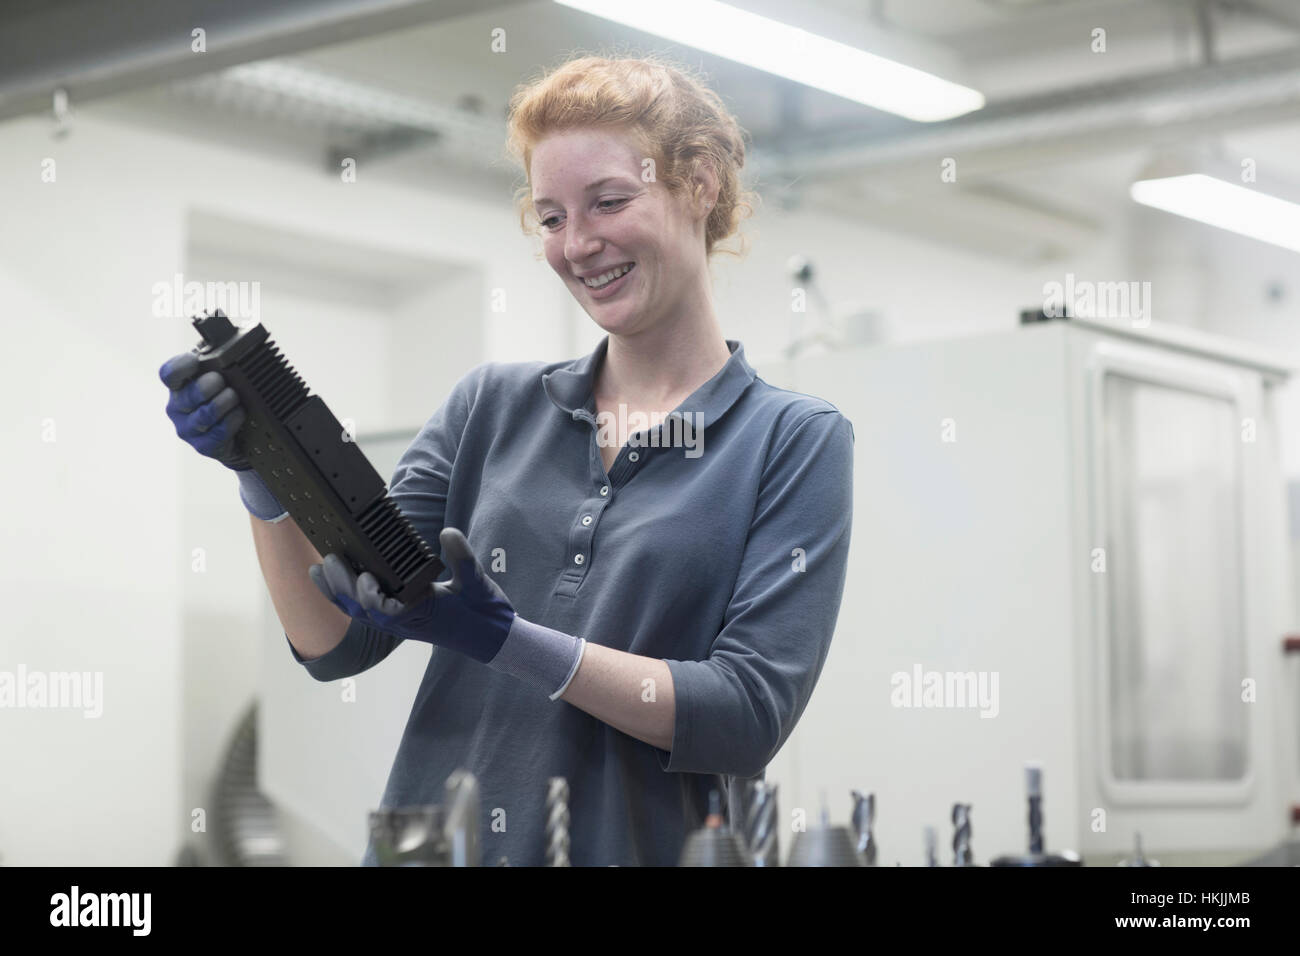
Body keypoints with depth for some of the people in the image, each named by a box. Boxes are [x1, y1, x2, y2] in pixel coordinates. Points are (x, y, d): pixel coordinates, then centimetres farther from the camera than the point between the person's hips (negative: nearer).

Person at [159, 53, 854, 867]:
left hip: (641, 846, -2)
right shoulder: (493, 404, 10)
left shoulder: (797, 442, 1)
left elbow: (750, 715, -9)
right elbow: (336, 643, 6)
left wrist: (505, 640, -17)